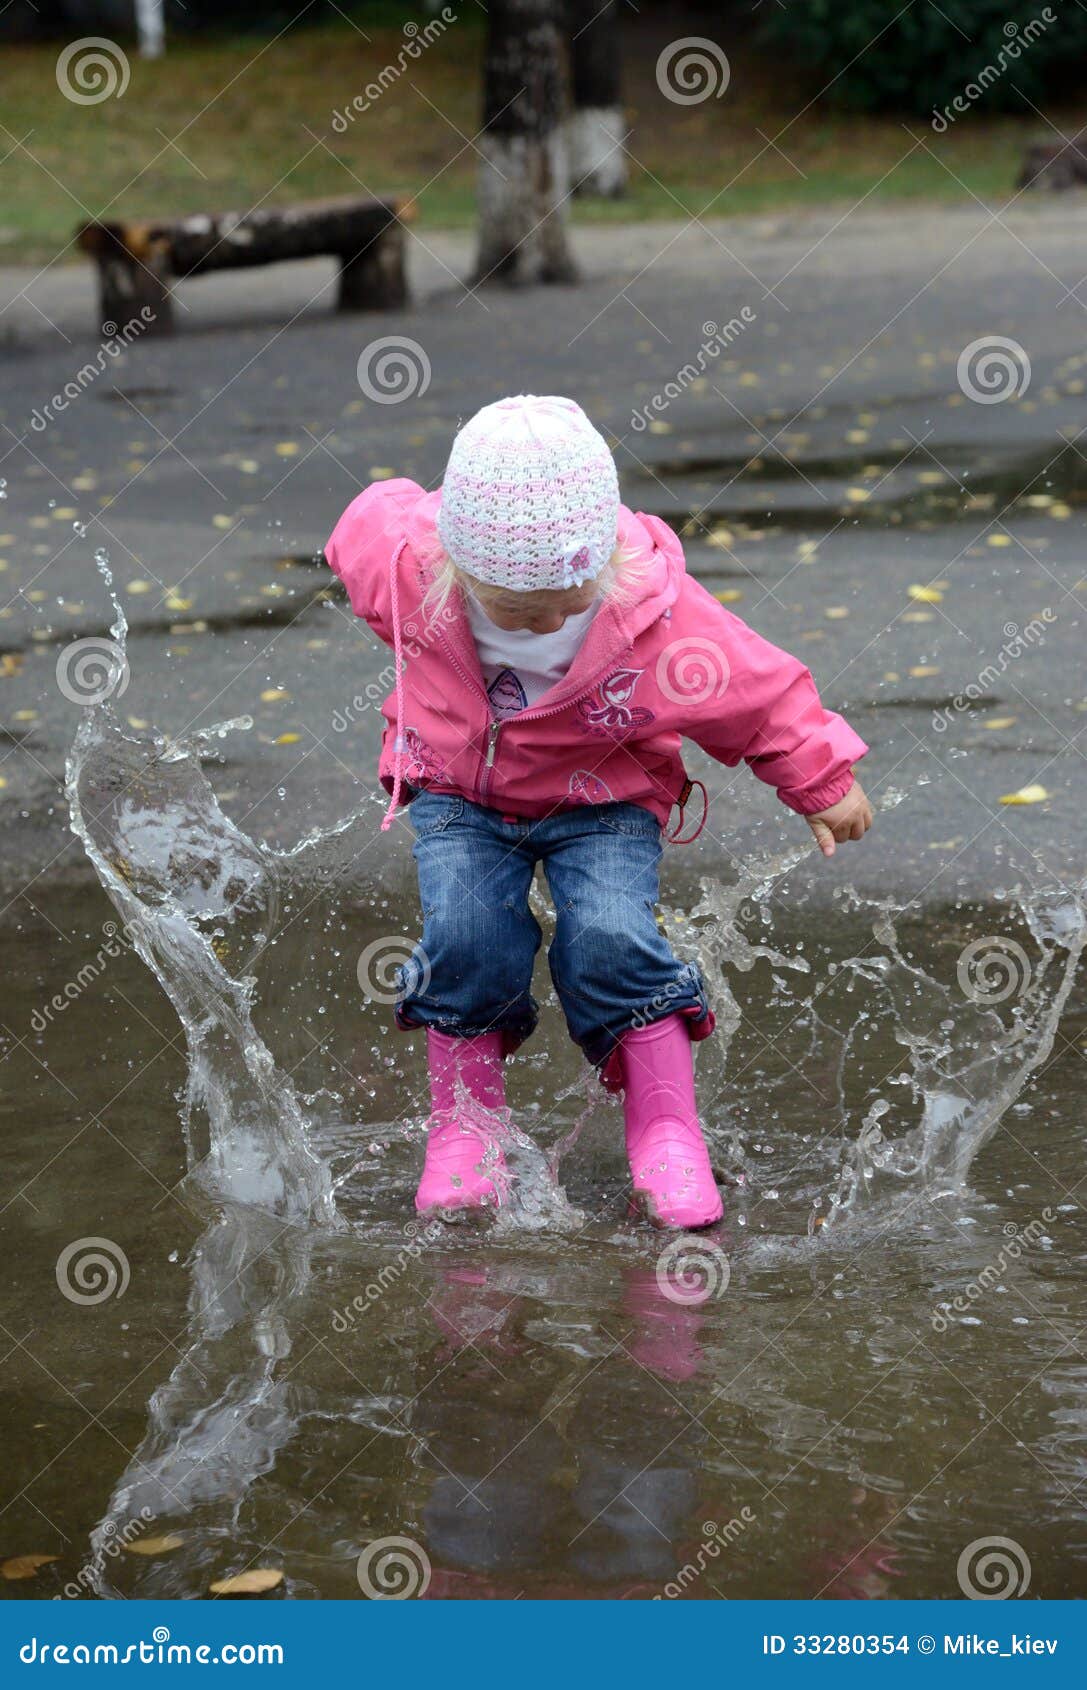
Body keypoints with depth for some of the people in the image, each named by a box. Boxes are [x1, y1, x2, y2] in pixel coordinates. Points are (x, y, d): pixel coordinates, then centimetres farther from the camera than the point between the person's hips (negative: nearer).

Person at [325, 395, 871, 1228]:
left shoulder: (658, 616, -29)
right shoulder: (405, 569, -27)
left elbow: (763, 697, -12)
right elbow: (375, 518, 0)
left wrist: (823, 783, 0)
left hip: (602, 801, -1)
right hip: (457, 789, 1)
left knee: (609, 938, -24)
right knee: (468, 936, -22)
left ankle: (665, 1130, -5)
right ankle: (465, 1124, 0)